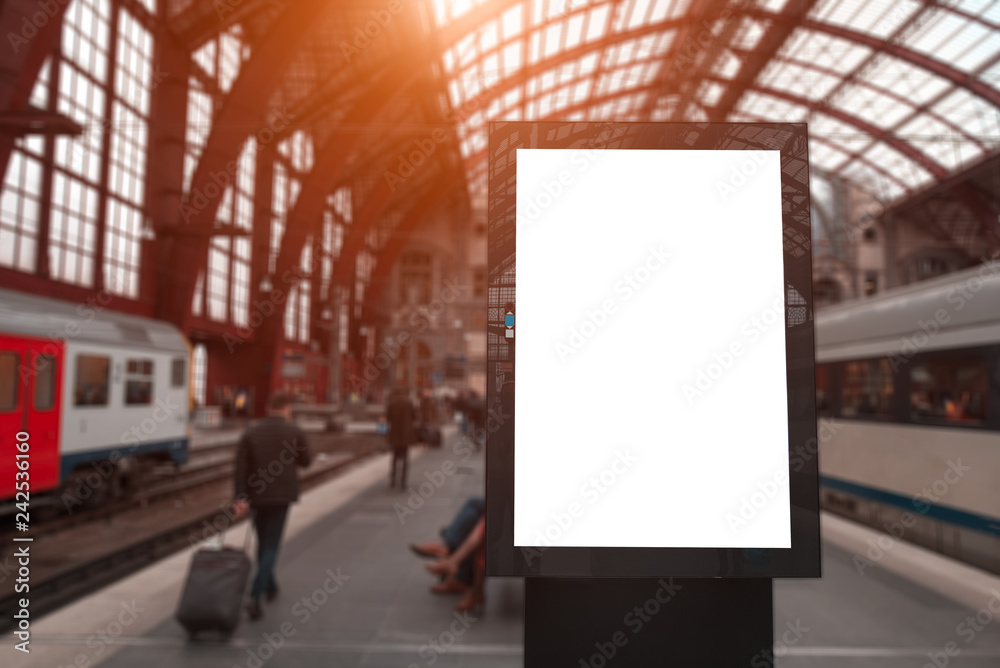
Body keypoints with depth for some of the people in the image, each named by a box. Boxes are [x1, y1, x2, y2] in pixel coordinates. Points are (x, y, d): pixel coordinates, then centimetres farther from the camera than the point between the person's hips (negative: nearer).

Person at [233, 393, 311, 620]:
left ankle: (270, 586, 36)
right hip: (282, 494, -3)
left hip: (257, 494, 3)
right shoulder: (295, 432, -5)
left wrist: (241, 497, -12)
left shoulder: (250, 432, 1)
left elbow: (241, 467, -9)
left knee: (262, 542, 21)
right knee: (271, 546, 1)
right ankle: (254, 597, -13)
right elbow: (305, 461, 7)